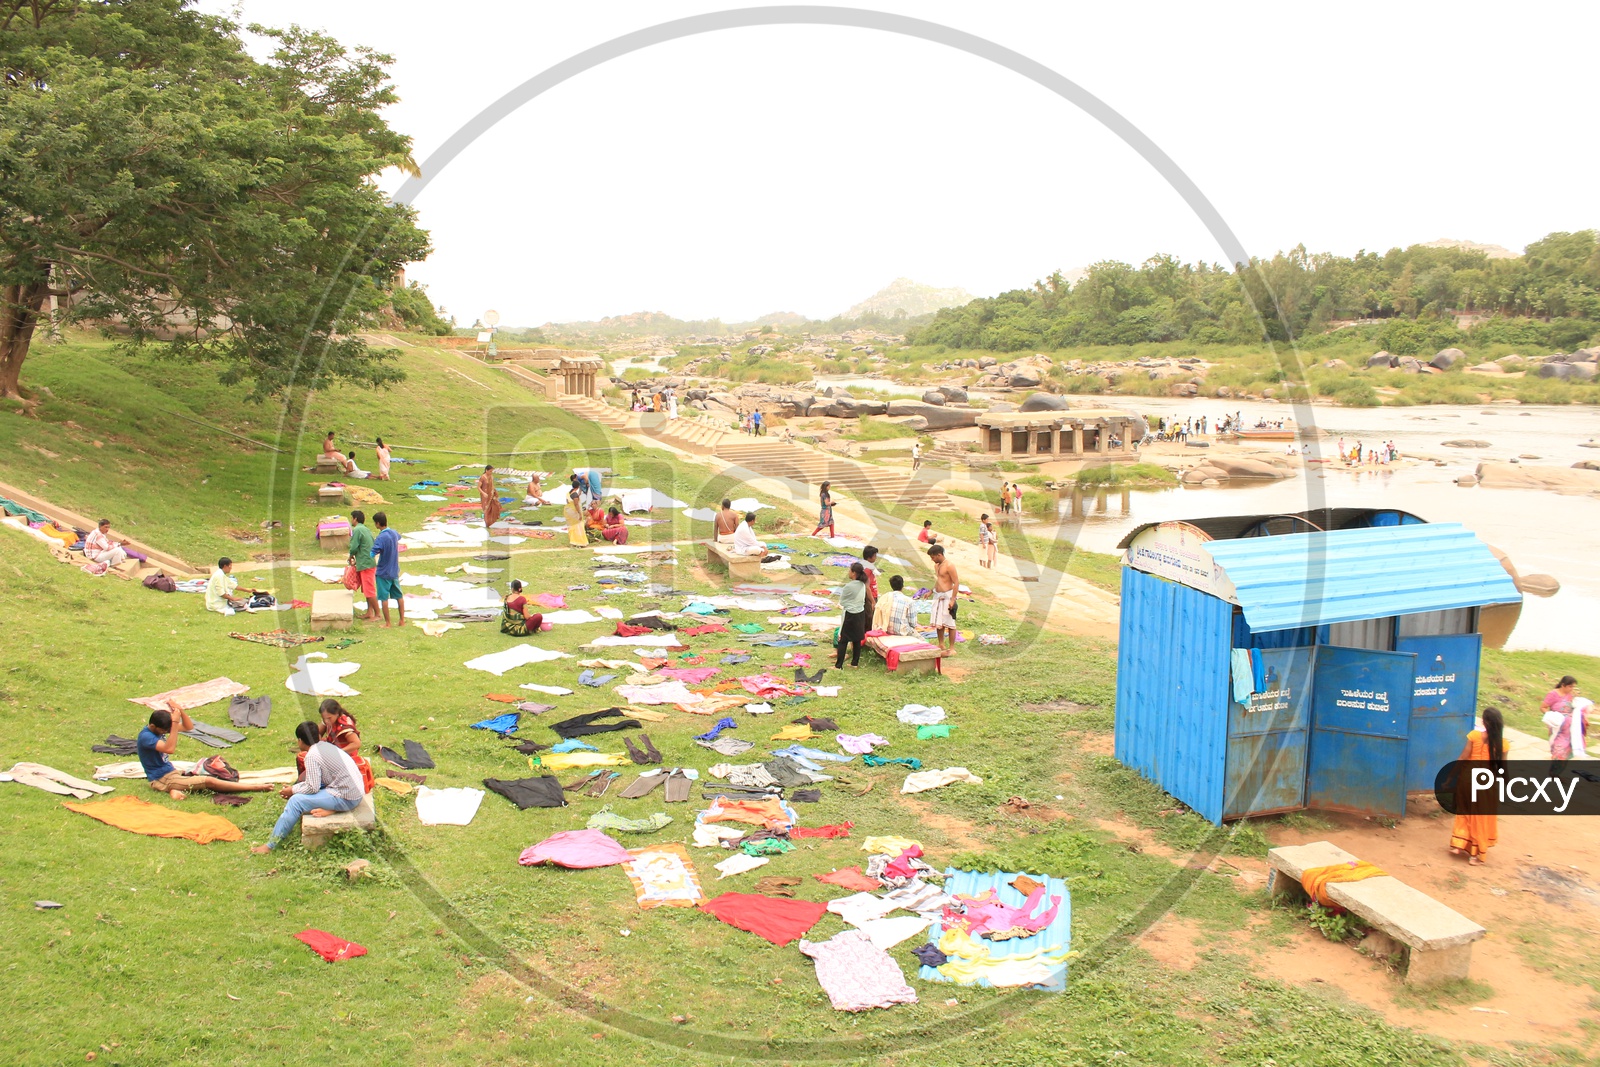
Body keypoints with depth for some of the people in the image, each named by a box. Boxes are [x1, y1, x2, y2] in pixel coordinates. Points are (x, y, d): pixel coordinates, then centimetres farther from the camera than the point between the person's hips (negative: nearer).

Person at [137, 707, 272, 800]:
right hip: (161, 779, -10)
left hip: (171, 771, 10)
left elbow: (189, 727, 4)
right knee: (209, 781, -19)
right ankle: (256, 788, -22)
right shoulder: (145, 737, -22)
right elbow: (170, 748, -35)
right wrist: (175, 722, -36)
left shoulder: (160, 727, 4)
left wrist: (180, 710, -13)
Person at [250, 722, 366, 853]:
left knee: (296, 801, -7)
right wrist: (296, 787, 14)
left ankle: (271, 845, -1)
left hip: (346, 799, -9)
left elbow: (312, 788, -14)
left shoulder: (312, 755, -13)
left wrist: (293, 790, 2)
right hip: (356, 792, 9)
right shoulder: (328, 746, 12)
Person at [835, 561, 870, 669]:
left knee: (842, 641, 0)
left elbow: (842, 602, -8)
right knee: (857, 640, 14)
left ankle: (838, 666, 2)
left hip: (850, 615, -7)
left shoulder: (849, 586, -20)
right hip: (861, 614, 7)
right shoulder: (863, 585, 1)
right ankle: (855, 663, 22)